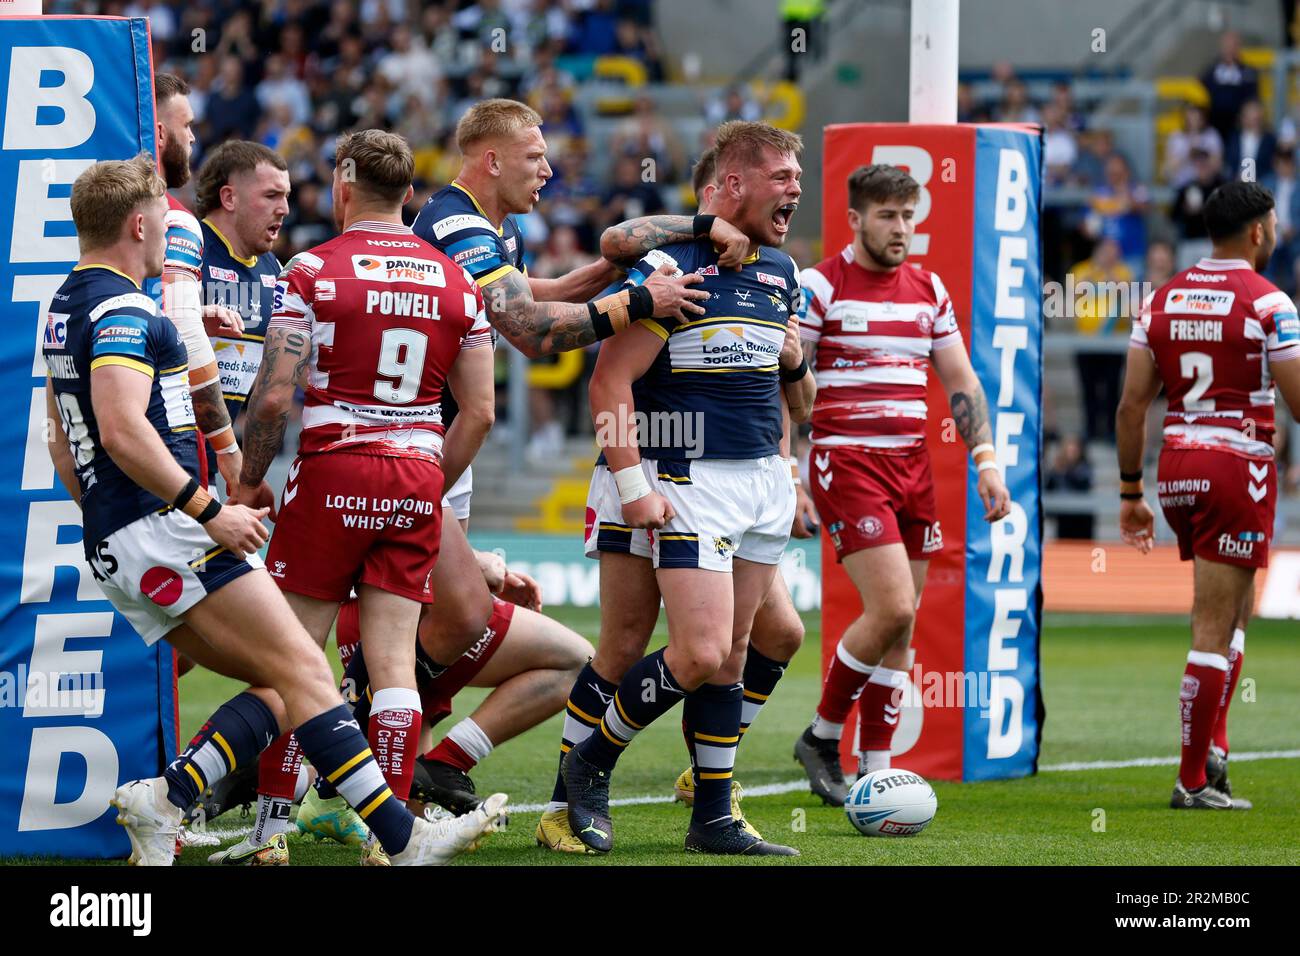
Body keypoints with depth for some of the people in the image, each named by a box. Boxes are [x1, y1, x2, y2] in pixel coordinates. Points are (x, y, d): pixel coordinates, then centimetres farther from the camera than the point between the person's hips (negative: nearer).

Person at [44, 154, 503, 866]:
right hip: (163, 531, -10)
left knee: (279, 693, 6)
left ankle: (163, 798, -9)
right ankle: (405, 840, -18)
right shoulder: (121, 310, -12)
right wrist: (209, 511, -21)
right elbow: (123, 432, -24)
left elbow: (64, 444, 26)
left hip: (113, 551, 10)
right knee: (303, 672, -12)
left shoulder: (66, 309, 20)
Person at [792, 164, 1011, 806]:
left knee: (901, 625, 4)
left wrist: (985, 461, 6)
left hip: (913, 463, 6)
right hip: (846, 459, -6)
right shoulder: (820, 285, -5)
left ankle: (875, 769, 10)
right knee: (891, 608, -16)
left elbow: (961, 381, 17)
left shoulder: (929, 290, 13)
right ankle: (823, 736, 2)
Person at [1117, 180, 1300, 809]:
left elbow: (1132, 406, 7)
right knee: (1214, 631, -3)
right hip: (1239, 463, -6)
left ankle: (1213, 741, 10)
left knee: (1234, 611, 22)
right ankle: (1194, 781, -2)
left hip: (1177, 465, 6)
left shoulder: (1163, 299, 8)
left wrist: (1130, 493, 14)